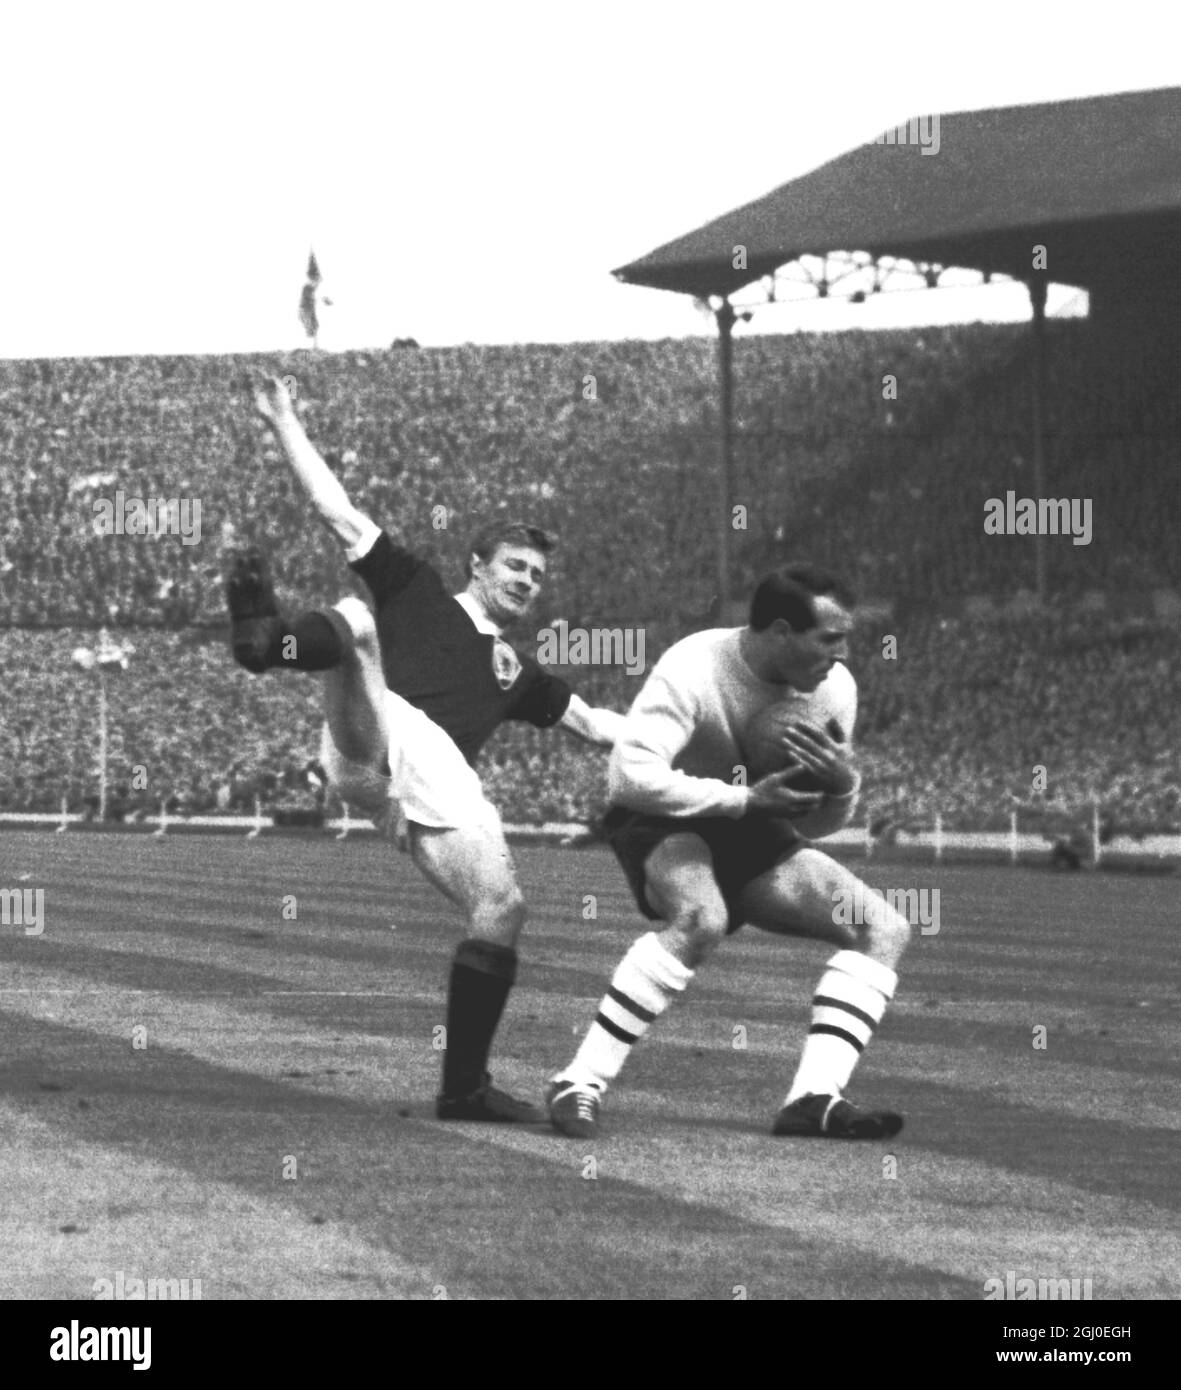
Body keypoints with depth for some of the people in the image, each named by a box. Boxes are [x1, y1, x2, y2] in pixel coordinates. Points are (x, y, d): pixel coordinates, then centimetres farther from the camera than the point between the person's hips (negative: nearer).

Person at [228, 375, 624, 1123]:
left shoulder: (514, 670, 37)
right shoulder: (417, 592, 23)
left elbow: (593, 721, 41)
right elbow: (341, 514, 19)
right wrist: (286, 426, 15)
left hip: (441, 780, 4)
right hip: (375, 740, -4)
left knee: (502, 909, -12)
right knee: (355, 622, -31)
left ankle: (465, 1087, -4)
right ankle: (268, 637, -67)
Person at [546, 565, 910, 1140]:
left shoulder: (834, 688, -6)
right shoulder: (693, 669, -24)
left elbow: (817, 824, 4)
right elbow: (631, 775, -35)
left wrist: (844, 784, -20)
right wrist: (746, 798, -36)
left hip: (751, 834, 7)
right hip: (664, 826, -7)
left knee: (884, 928, -9)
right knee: (701, 918, -39)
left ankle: (813, 1098, -18)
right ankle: (580, 1084, -33)